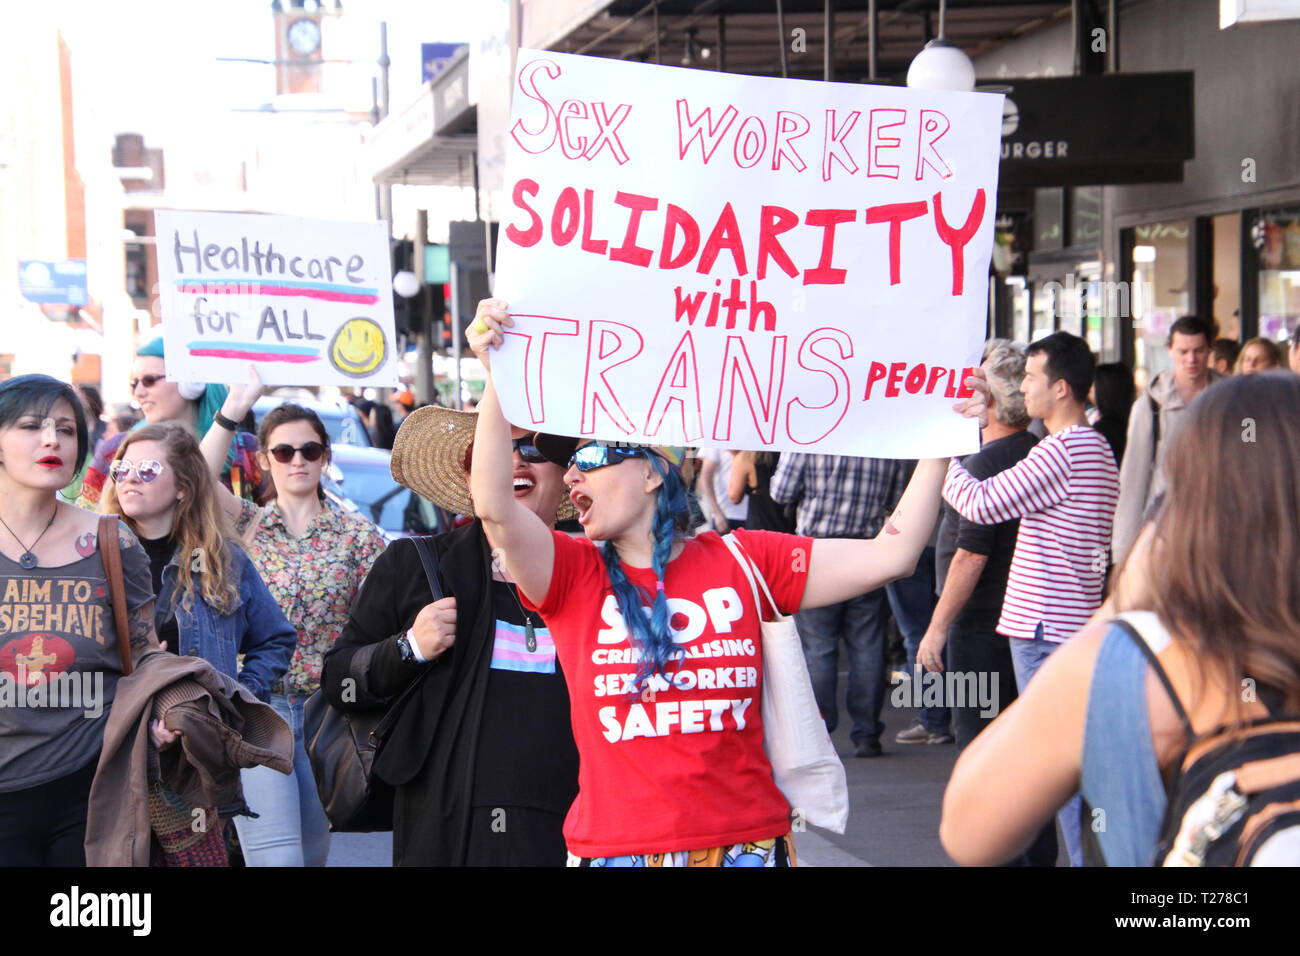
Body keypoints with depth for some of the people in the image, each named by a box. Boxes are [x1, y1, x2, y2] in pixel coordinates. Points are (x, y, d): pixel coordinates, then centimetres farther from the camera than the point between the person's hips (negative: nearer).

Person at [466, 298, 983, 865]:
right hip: (615, 845, 0)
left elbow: (890, 556, 1)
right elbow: (495, 507, -17)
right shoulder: (573, 574, 2)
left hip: (746, 841, 0)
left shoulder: (744, 561, 3)